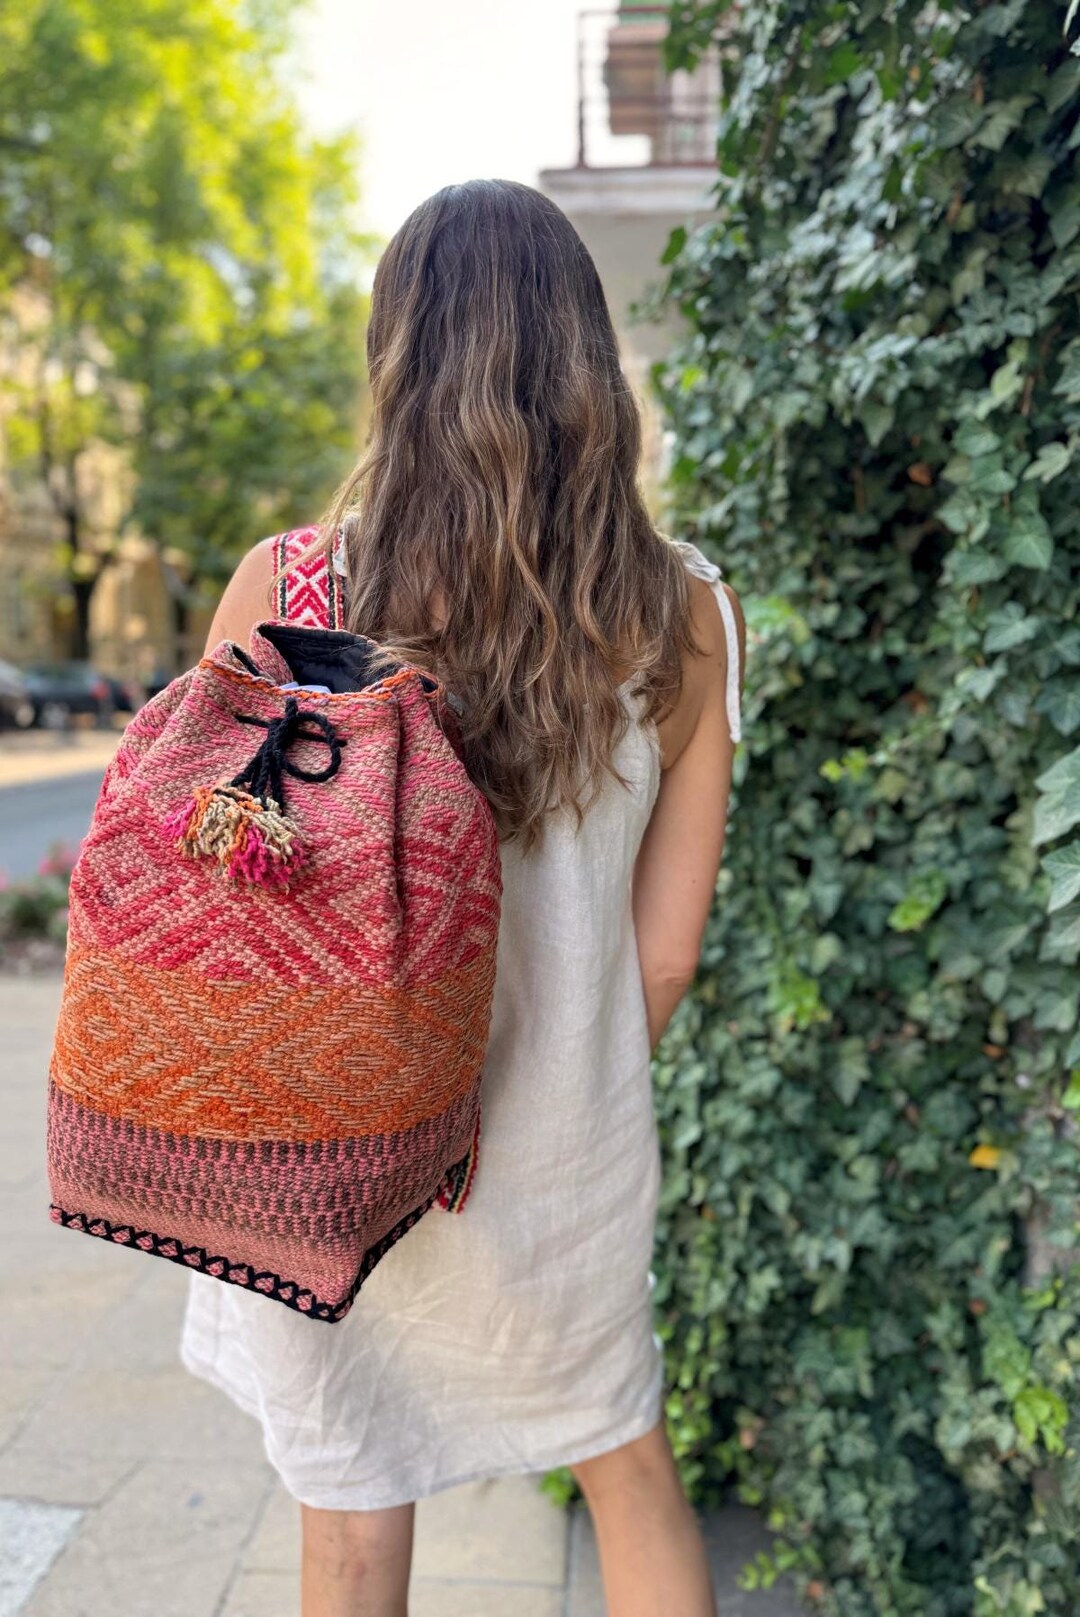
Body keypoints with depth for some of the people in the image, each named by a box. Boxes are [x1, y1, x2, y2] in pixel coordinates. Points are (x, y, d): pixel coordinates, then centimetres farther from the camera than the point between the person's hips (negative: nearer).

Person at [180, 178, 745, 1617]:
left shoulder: (283, 594, -18)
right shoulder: (691, 619, -13)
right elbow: (664, 953, -6)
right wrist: (571, 1090, 12)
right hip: (565, 1162, 2)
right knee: (631, 1469, 28)